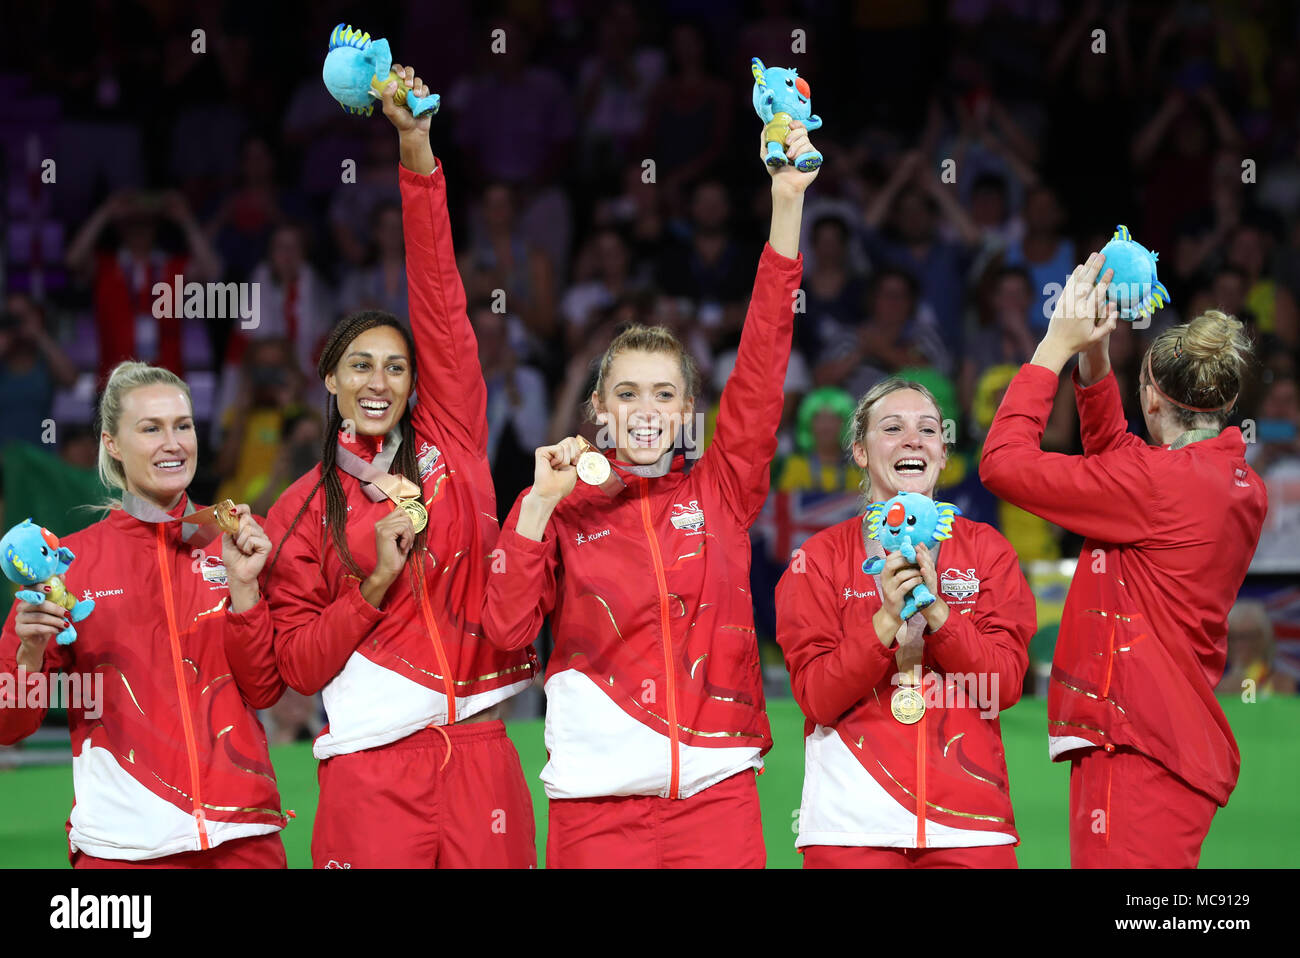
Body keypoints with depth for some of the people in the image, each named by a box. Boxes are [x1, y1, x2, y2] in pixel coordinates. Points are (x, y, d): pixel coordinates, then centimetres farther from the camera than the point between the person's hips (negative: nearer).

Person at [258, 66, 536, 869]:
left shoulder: (449, 447, 9)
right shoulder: (303, 513, 7)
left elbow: (441, 299, 0)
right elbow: (298, 664, 4)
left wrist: (418, 149, -7)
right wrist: (375, 583, -10)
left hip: (479, 757, 1)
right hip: (372, 766, -1)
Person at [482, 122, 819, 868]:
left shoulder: (720, 491, 10)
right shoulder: (564, 506, 9)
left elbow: (763, 363, 2)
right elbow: (508, 627, -2)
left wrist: (788, 204, -4)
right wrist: (541, 503, -8)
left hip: (716, 796, 1)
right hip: (598, 800, -1)